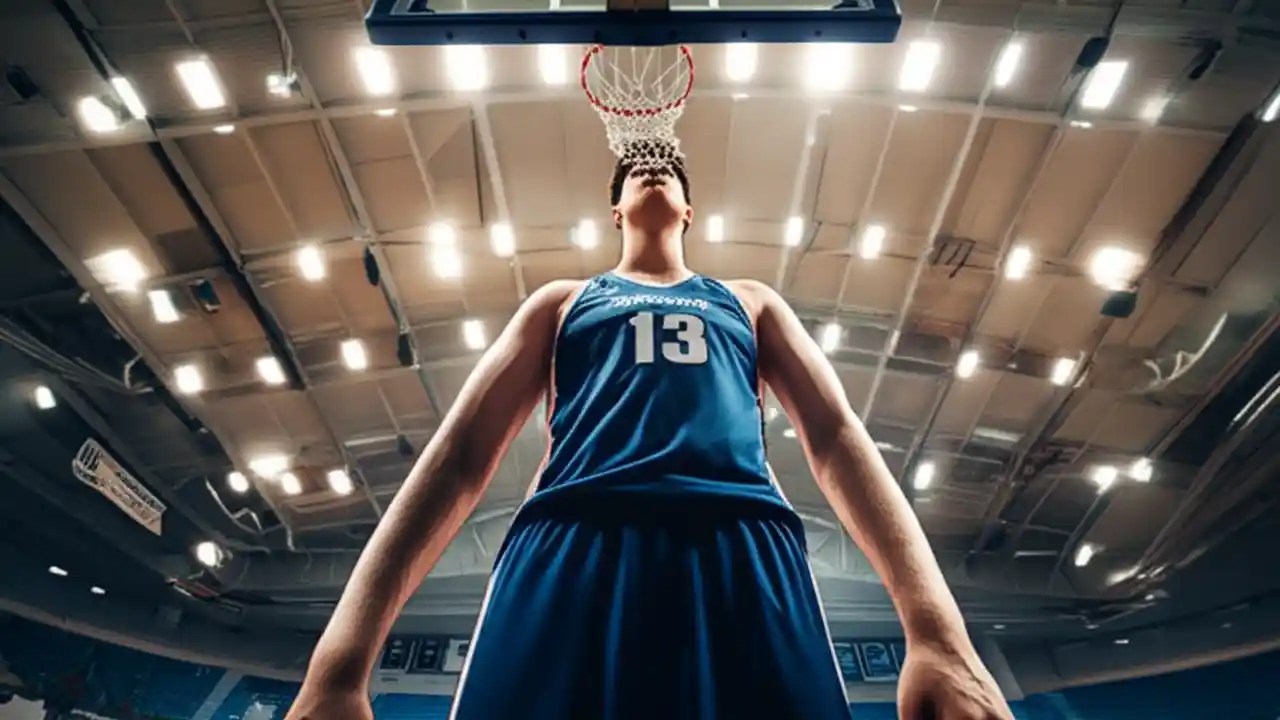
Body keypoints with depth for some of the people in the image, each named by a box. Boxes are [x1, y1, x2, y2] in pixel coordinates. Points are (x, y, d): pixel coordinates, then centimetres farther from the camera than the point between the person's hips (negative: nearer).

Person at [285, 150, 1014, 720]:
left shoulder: (751, 302, 27)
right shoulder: (562, 301, 24)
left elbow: (837, 435, 14)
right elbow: (462, 450, 13)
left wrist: (937, 631, -3)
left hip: (747, 557, 1)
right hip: (570, 557, 0)